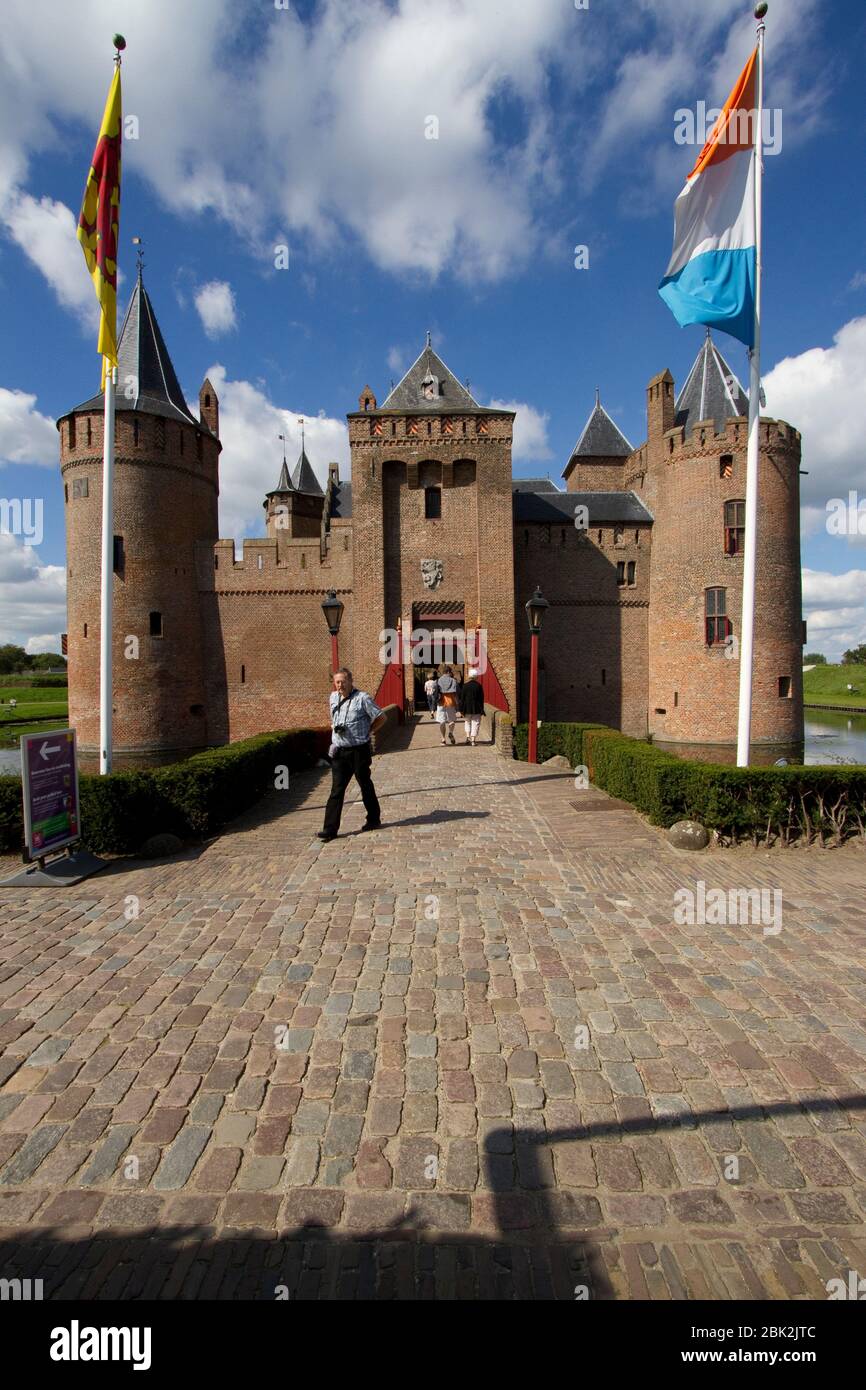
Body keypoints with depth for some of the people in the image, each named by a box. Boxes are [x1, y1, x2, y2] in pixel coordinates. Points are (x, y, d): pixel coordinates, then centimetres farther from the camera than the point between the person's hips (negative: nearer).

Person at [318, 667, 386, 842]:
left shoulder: (362, 698, -11)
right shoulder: (333, 697, 8)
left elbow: (381, 718, -7)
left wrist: (366, 732, -5)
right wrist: (334, 726, 9)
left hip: (359, 750, -5)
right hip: (339, 751, 5)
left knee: (365, 785, 10)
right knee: (337, 789, 2)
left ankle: (374, 819, 28)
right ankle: (330, 828, 4)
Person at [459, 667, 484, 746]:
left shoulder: (465, 686, -4)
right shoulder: (479, 686, -4)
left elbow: (462, 698, -2)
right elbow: (481, 698, -1)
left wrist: (461, 709, 3)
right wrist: (481, 709, 6)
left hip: (467, 708, 1)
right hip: (476, 709, -1)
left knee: (467, 722, 20)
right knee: (475, 724, 6)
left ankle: (468, 736, 6)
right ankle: (473, 740, 1)